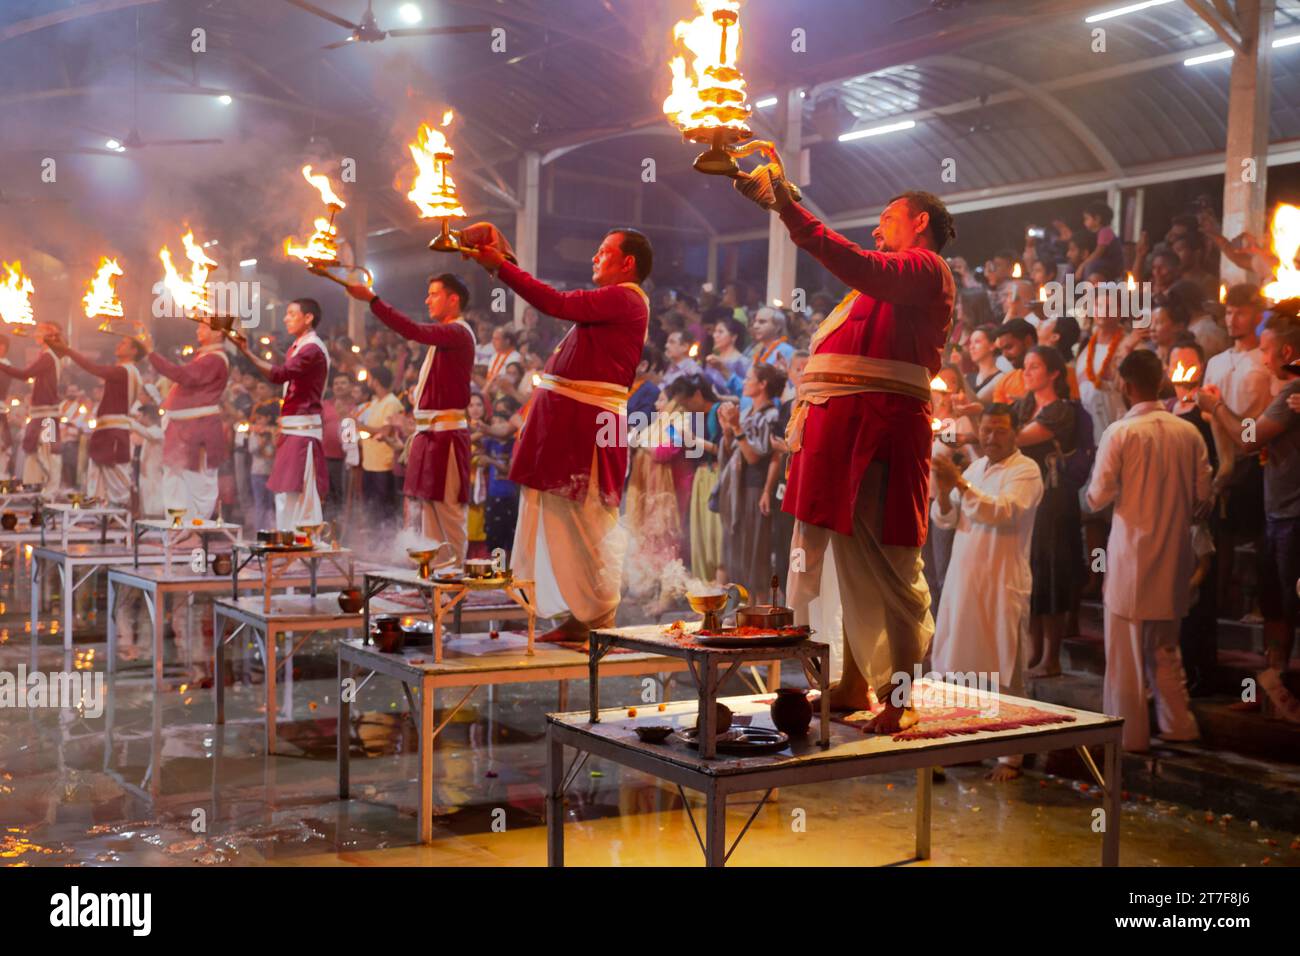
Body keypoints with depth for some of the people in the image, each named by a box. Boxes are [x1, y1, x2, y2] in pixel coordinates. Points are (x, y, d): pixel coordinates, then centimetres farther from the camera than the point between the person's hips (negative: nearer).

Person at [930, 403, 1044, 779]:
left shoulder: (1026, 471, -6)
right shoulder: (974, 468, 15)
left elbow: (1005, 512, -22)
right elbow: (944, 521, 11)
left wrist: (961, 484, -28)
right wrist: (944, 493, -10)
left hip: (1002, 585, -6)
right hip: (962, 579, 6)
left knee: (1004, 674, -1)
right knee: (959, 667, 9)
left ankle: (1010, 756, 5)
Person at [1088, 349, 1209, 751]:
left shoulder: (1119, 432, -13)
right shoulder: (1189, 432, 0)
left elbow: (1098, 498, -12)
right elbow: (1203, 495, 4)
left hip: (1131, 554, -5)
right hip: (1174, 554, 5)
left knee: (1127, 652, 4)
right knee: (1166, 646, 20)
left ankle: (1130, 734, 10)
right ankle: (1177, 725, 24)